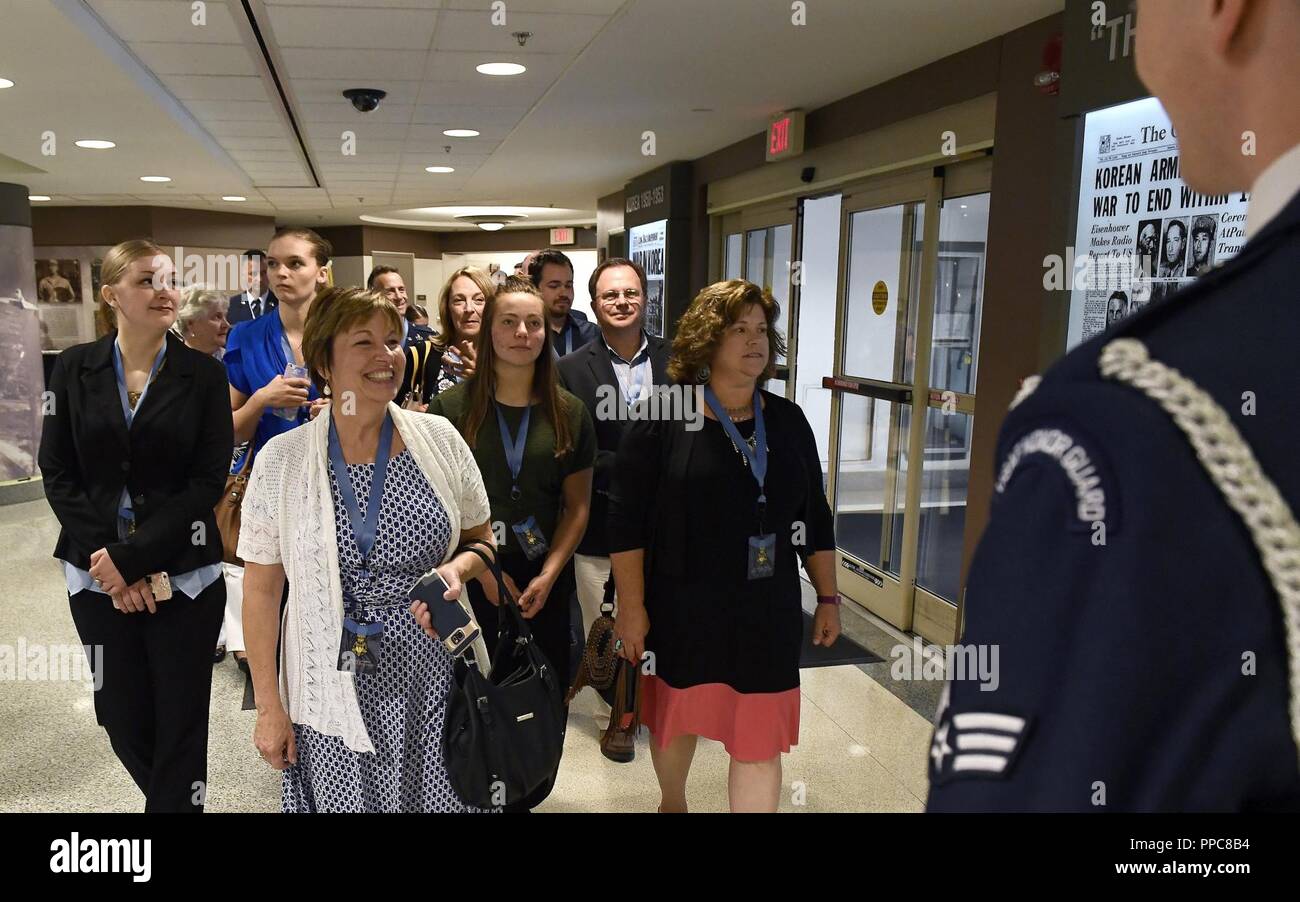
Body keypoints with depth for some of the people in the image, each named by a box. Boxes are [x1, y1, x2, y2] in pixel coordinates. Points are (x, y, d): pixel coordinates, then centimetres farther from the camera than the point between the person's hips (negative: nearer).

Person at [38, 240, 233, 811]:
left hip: (182, 576, -2)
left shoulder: (204, 375, -3)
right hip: (96, 575, 2)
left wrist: (131, 558, -14)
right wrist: (100, 556, -10)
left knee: (180, 722, 4)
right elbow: (57, 472, 2)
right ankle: (169, 797, 35)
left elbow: (208, 481, -7)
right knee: (123, 720, 10)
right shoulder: (74, 368, 4)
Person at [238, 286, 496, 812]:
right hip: (335, 689, -1)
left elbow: (482, 540, 8)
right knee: (346, 800, 12)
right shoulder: (281, 460, -7)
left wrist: (457, 569, -14)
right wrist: (269, 707, 0)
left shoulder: (439, 439, -4)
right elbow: (261, 590, -1)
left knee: (439, 801, 12)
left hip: (434, 676, 1)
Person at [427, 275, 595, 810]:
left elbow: (578, 506, 4)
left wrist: (549, 575, -8)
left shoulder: (569, 414, 3)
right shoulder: (452, 408, -3)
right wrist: (485, 570, -12)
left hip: (545, 584, 2)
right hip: (470, 582, -2)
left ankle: (527, 796, 30)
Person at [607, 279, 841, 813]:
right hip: (681, 606, -2)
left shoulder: (788, 420, 4)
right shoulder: (663, 418, -9)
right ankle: (672, 803, 49)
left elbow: (815, 516, 10)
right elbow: (627, 519, -10)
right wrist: (631, 606, -11)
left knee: (760, 738, 5)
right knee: (676, 714, 18)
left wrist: (828, 597, 9)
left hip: (766, 609, 3)